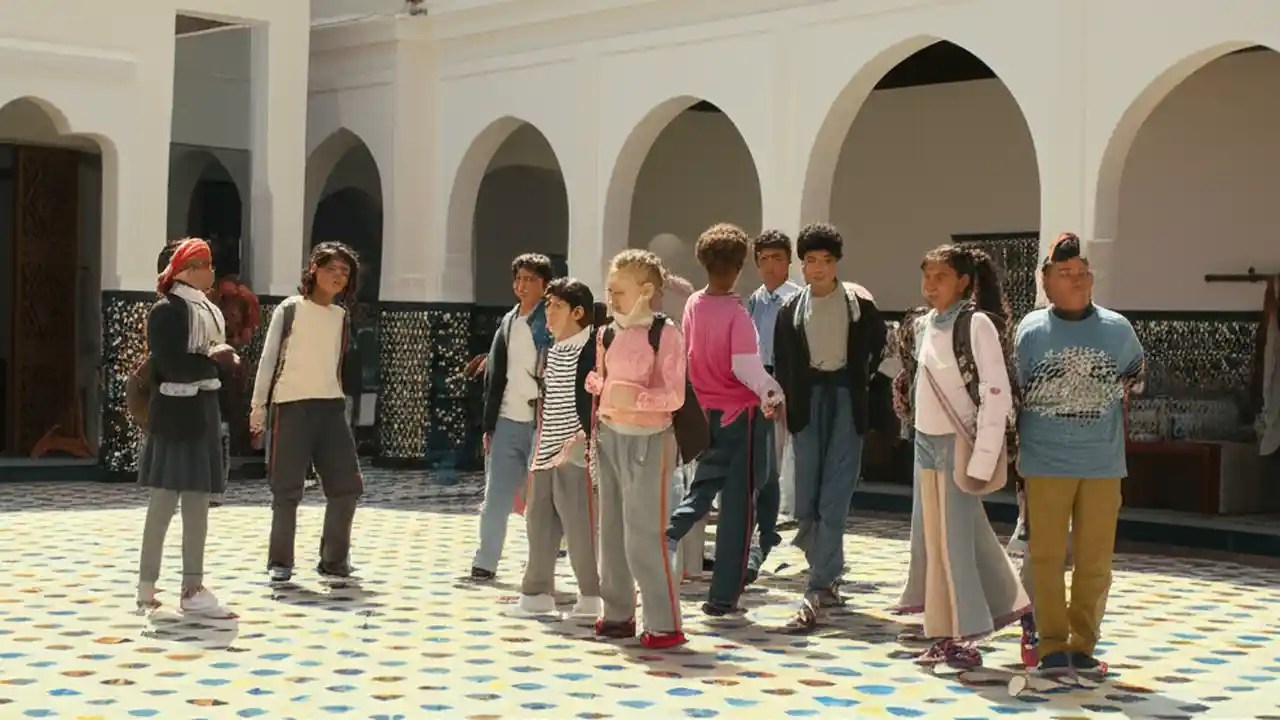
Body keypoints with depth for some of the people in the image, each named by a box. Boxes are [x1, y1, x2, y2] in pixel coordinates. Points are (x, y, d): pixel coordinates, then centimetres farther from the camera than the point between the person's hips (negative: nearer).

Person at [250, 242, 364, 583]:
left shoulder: (341, 316, 12)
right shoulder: (290, 309, -1)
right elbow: (268, 358, -1)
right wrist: (258, 406, -4)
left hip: (330, 407, 4)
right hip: (290, 406, -4)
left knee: (347, 485, -2)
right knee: (287, 490, -1)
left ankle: (334, 561, 9)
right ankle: (280, 562, 11)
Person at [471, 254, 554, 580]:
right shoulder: (507, 323, 14)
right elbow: (494, 376, 16)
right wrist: (488, 424, 13)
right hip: (507, 422, 6)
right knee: (495, 498, 8)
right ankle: (484, 562, 16)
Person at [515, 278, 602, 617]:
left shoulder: (591, 349, -10)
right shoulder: (551, 350, 15)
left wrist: (583, 438, -20)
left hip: (576, 453, -8)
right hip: (546, 452, 8)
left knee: (580, 525, -6)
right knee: (539, 522, 10)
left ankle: (592, 595, 4)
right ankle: (537, 592, 19)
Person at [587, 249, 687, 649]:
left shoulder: (665, 334, -11)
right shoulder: (607, 334, 8)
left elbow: (675, 396, -15)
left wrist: (637, 397, -28)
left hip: (648, 439, -7)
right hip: (610, 436, 7)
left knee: (644, 536, -8)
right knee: (612, 532, 12)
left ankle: (665, 624, -1)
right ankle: (618, 614, 23)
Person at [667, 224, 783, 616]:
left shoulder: (693, 305, 1)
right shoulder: (736, 313, -17)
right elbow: (745, 367, -21)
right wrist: (772, 395, -9)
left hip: (704, 411, 6)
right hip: (739, 413, -6)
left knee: (703, 488, 21)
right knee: (738, 505, 4)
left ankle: (667, 536, -7)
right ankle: (723, 596, 7)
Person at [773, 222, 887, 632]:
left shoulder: (859, 304, 0)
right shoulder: (791, 310, 6)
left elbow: (877, 345, 15)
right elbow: (782, 366, 10)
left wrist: (862, 380, 8)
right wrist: (784, 406, 2)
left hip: (846, 399, -3)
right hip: (807, 402, 3)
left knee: (834, 500, -9)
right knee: (807, 500, 5)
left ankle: (815, 596, -12)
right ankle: (828, 580, 25)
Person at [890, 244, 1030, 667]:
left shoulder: (977, 325, -13)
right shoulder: (922, 326, 7)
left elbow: (997, 396, -17)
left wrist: (982, 461, -19)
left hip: (959, 444, -7)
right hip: (926, 442, 7)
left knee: (955, 539, -4)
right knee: (930, 537, 10)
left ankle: (959, 637, 5)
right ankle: (945, 636, 21)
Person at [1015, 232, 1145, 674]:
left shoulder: (1117, 329, 0)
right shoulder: (1030, 330, -4)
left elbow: (1135, 374, 20)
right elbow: (1013, 393, 4)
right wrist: (1013, 451, 6)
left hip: (1102, 464, 2)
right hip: (1045, 464, -1)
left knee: (1095, 560, 6)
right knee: (1047, 557, 2)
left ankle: (1083, 644, 17)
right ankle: (1053, 644, 10)